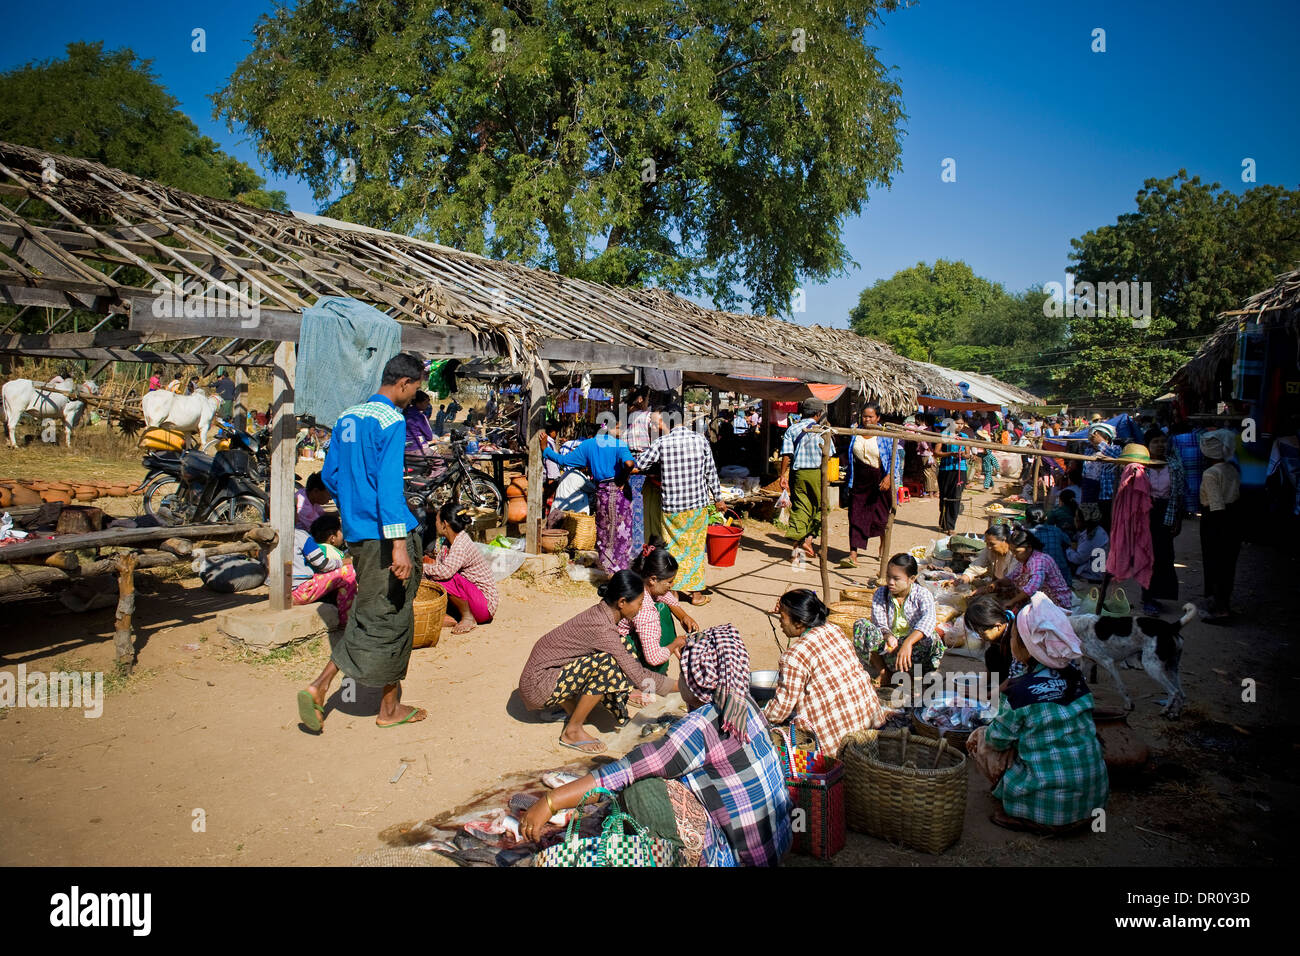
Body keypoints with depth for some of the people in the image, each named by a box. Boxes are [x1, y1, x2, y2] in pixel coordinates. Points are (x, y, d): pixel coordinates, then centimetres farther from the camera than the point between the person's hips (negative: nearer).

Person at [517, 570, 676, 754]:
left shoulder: (601, 612, -1)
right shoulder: (602, 628, -27)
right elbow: (639, 676, -24)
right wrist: (678, 686, -13)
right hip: (537, 686, -9)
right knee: (606, 664, -27)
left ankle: (568, 705, 13)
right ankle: (572, 732, -9)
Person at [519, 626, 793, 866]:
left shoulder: (702, 725, -25)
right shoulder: (745, 706, 0)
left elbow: (627, 769, -27)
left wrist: (550, 802, -25)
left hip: (738, 854, -9)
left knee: (639, 786, -15)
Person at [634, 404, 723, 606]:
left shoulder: (661, 442, -10)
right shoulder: (701, 440, -4)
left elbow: (639, 465, -3)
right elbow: (711, 471, 2)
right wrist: (718, 497, 12)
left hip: (672, 505, -1)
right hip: (698, 503, 1)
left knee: (674, 547, 12)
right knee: (696, 547, 11)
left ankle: (674, 588, 17)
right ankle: (696, 592, 18)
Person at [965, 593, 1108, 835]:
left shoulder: (1020, 691, -19)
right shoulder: (1075, 676, -1)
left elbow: (999, 739, -4)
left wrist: (986, 733, 17)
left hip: (1050, 804, -6)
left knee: (978, 739, 8)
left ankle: (1026, 816, 6)